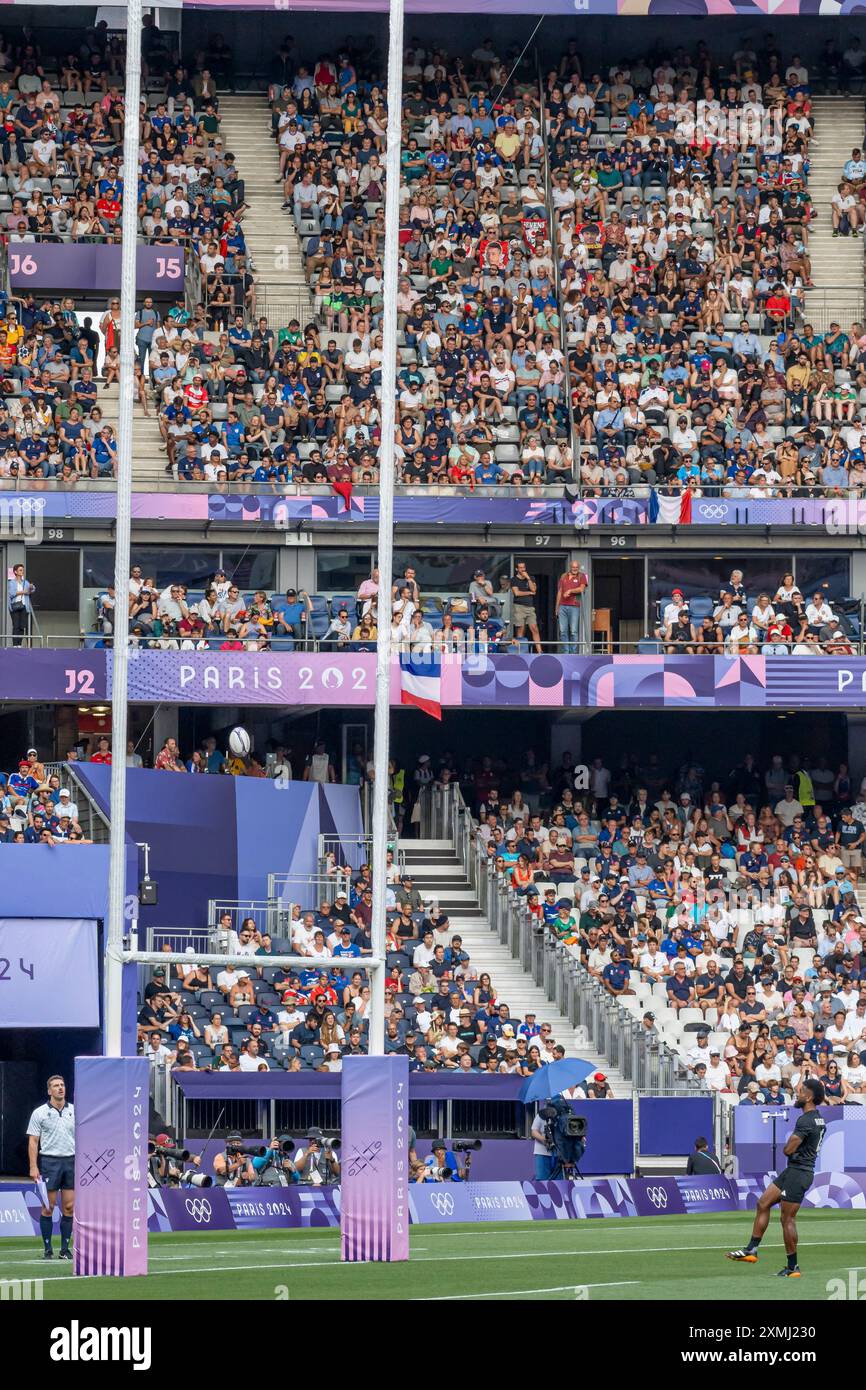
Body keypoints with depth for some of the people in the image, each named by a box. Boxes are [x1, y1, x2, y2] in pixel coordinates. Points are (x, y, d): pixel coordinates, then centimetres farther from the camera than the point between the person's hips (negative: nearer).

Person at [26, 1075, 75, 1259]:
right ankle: (47, 1249, 4)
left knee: (69, 1207, 1)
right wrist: (33, 1167, -8)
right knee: (48, 1207, -2)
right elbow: (33, 1141, 0)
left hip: (71, 1161, 3)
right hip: (49, 1161, -3)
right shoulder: (40, 1113, 1)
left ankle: (65, 1248, 8)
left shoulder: (75, 1112, 9)